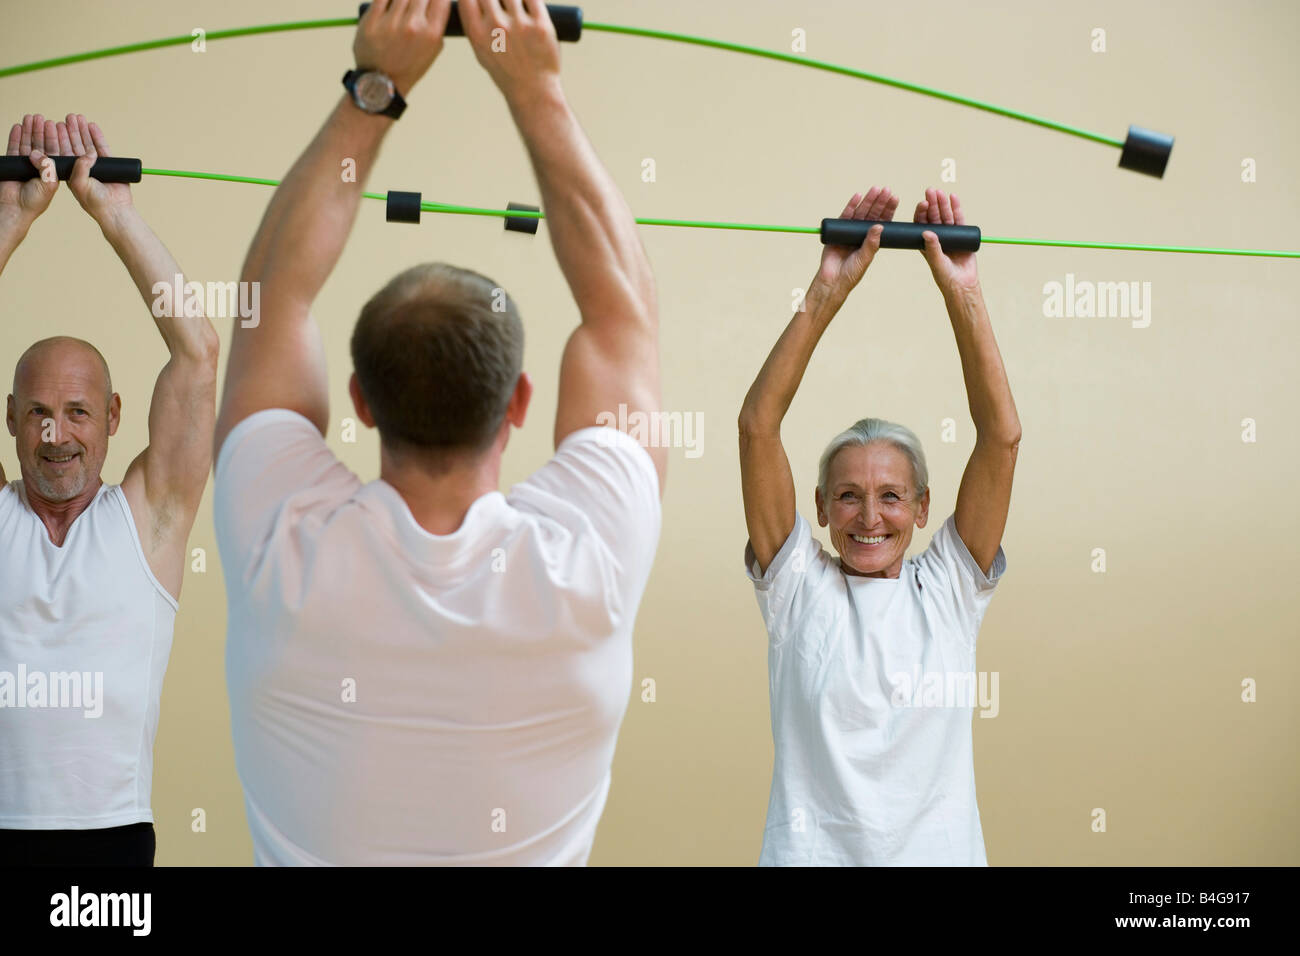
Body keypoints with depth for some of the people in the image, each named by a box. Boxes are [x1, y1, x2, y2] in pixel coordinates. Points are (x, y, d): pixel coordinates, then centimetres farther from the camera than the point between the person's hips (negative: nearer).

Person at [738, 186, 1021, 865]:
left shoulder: (948, 590, 4)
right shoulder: (799, 585, 1)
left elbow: (1001, 434, -3)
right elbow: (757, 426, -7)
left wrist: (963, 293, -9)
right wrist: (827, 293, -12)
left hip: (937, 850, 1)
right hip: (812, 851, -1)